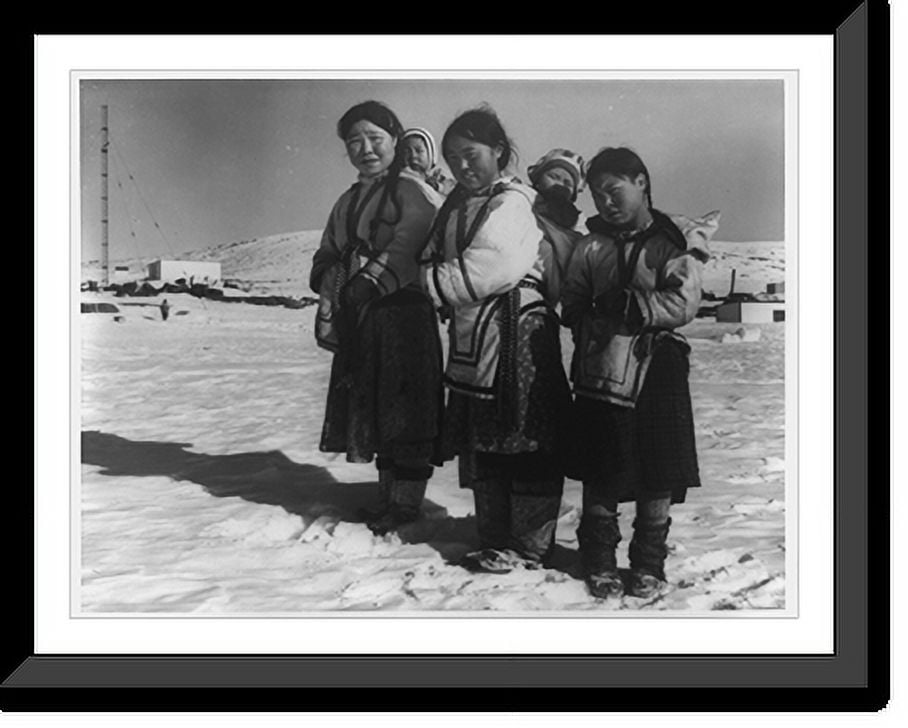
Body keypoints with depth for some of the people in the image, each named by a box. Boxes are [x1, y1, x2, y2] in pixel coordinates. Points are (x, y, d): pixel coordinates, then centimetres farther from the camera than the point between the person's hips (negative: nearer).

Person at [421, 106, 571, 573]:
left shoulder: (512, 203, -10)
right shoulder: (456, 206, 15)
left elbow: (494, 269, -22)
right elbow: (433, 260, 17)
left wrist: (436, 284, -13)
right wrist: (439, 287, -5)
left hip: (515, 338, -9)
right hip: (470, 341, 9)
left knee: (524, 444, -1)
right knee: (480, 446, 14)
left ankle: (529, 546, 8)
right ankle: (493, 538, 26)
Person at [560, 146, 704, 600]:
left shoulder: (673, 243, -1)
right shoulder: (592, 245, 8)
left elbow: (683, 303, -13)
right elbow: (571, 306, 6)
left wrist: (621, 305, -14)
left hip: (657, 375, -2)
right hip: (599, 373, 2)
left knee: (658, 476, 4)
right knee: (598, 477, 8)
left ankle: (649, 565, 21)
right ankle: (599, 562, 23)